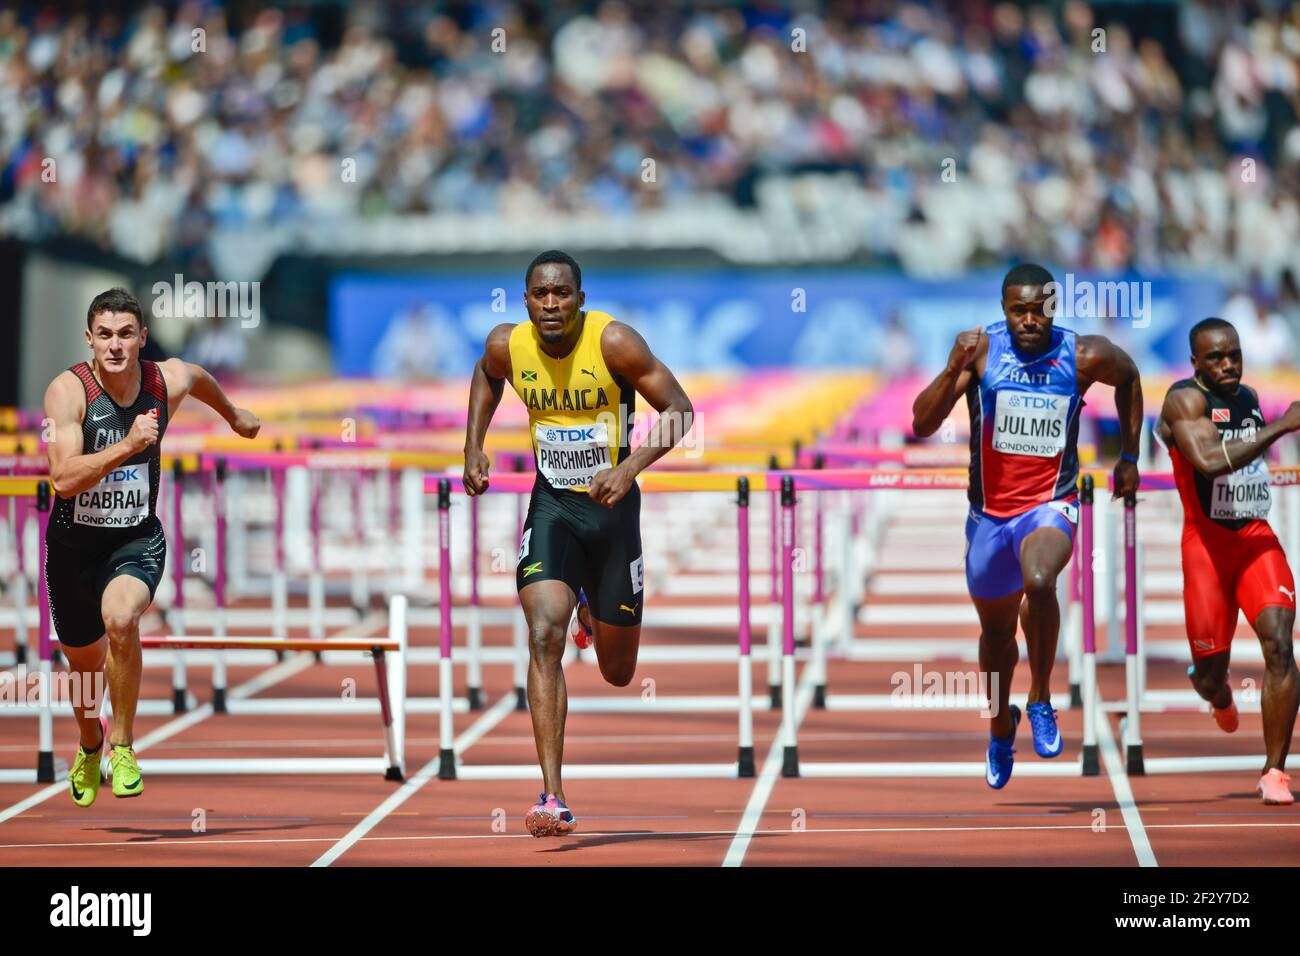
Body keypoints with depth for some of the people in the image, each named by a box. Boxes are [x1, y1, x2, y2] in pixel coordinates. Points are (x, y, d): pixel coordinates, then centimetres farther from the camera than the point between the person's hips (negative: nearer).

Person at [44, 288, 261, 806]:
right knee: (84, 661, 17)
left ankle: (122, 745, -13)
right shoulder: (68, 390, -19)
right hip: (75, 543, 0)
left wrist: (234, 416, 38)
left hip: (137, 538, 0)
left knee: (120, 618, -31)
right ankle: (90, 745, 51)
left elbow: (201, 379, 20)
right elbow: (64, 479, -29)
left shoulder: (172, 380, -8)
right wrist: (127, 445, -38)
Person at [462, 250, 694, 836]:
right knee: (545, 635, -22)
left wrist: (629, 469, -27)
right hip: (552, 504, 1)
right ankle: (553, 798, -23)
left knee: (618, 672, 13)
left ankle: (597, 613, 53)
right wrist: (473, 447, 5)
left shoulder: (613, 342, -19)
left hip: (612, 507, -1)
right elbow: (486, 377, 17)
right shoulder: (507, 345, -8)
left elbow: (679, 408, -14)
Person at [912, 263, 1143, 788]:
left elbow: (1129, 377, 14)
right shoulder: (982, 348, -11)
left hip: (1050, 504, -2)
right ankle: (1001, 727, 45)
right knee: (996, 629, 18)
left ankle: (1041, 701, -15)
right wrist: (954, 370, -31)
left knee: (1038, 582, -34)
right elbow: (921, 425, -15)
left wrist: (1129, 457, 13)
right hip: (990, 512, 2)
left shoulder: (1084, 356, -10)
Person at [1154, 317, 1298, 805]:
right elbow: (1210, 461, -31)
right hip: (1207, 542, -4)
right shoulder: (1185, 399, -12)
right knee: (1210, 671, 4)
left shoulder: (1249, 397, 10)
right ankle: (1218, 695, 46)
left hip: (1256, 536, 4)